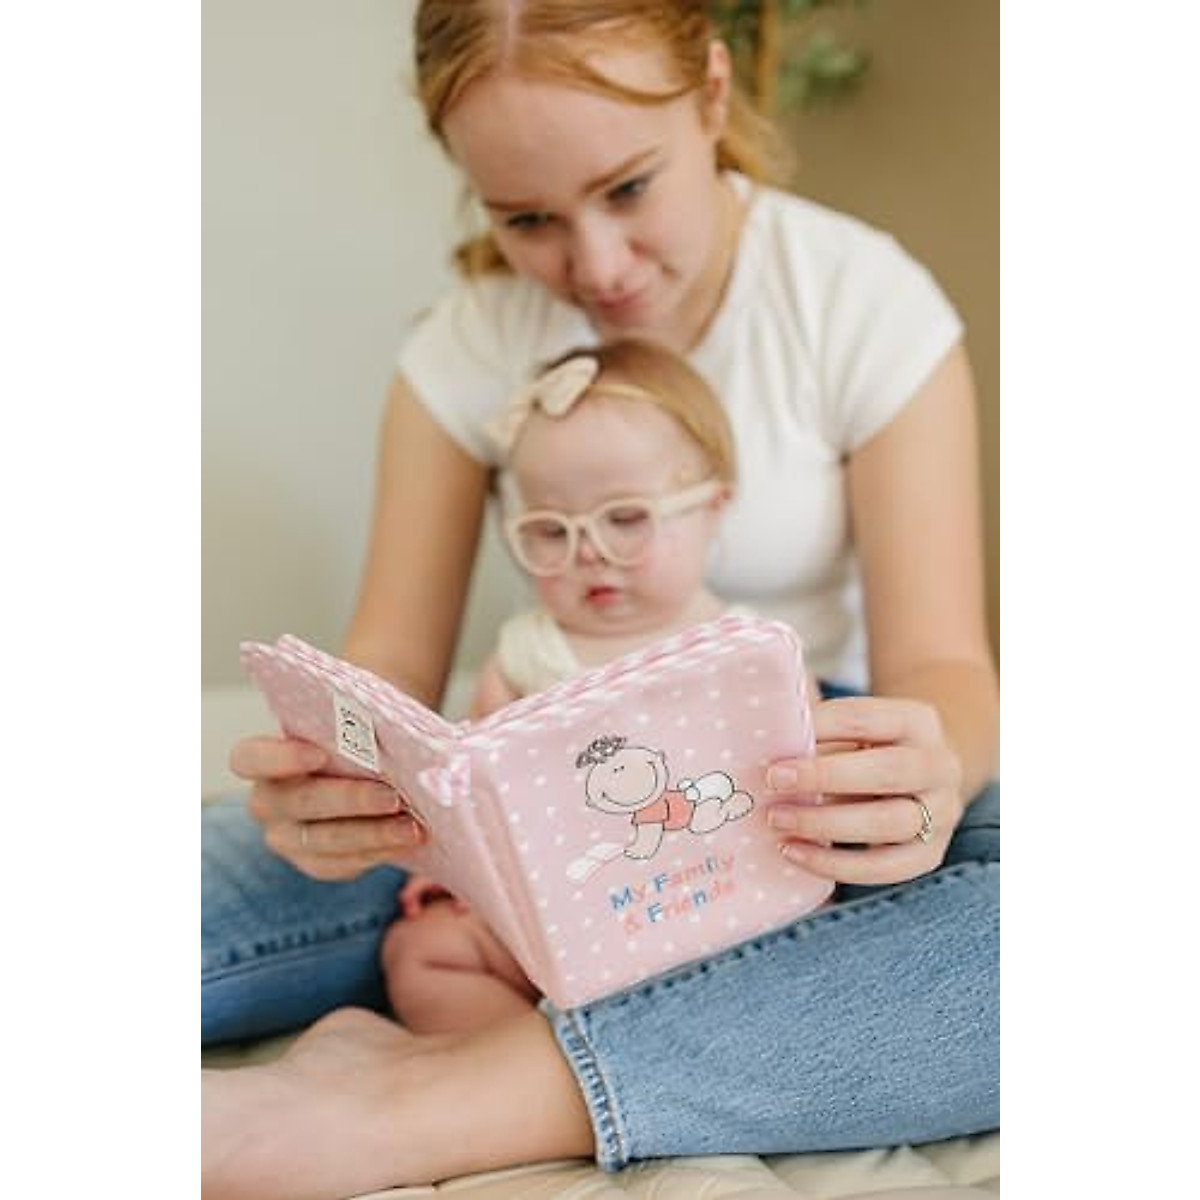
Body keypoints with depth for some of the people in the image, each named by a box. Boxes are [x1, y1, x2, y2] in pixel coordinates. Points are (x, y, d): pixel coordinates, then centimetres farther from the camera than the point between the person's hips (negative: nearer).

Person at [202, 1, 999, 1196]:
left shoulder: (869, 303, -11)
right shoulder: (468, 340, -4)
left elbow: (941, 667, -14)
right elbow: (393, 656, -7)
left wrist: (932, 769, -39)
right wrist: (330, 766, -33)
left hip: (819, 779, -1)